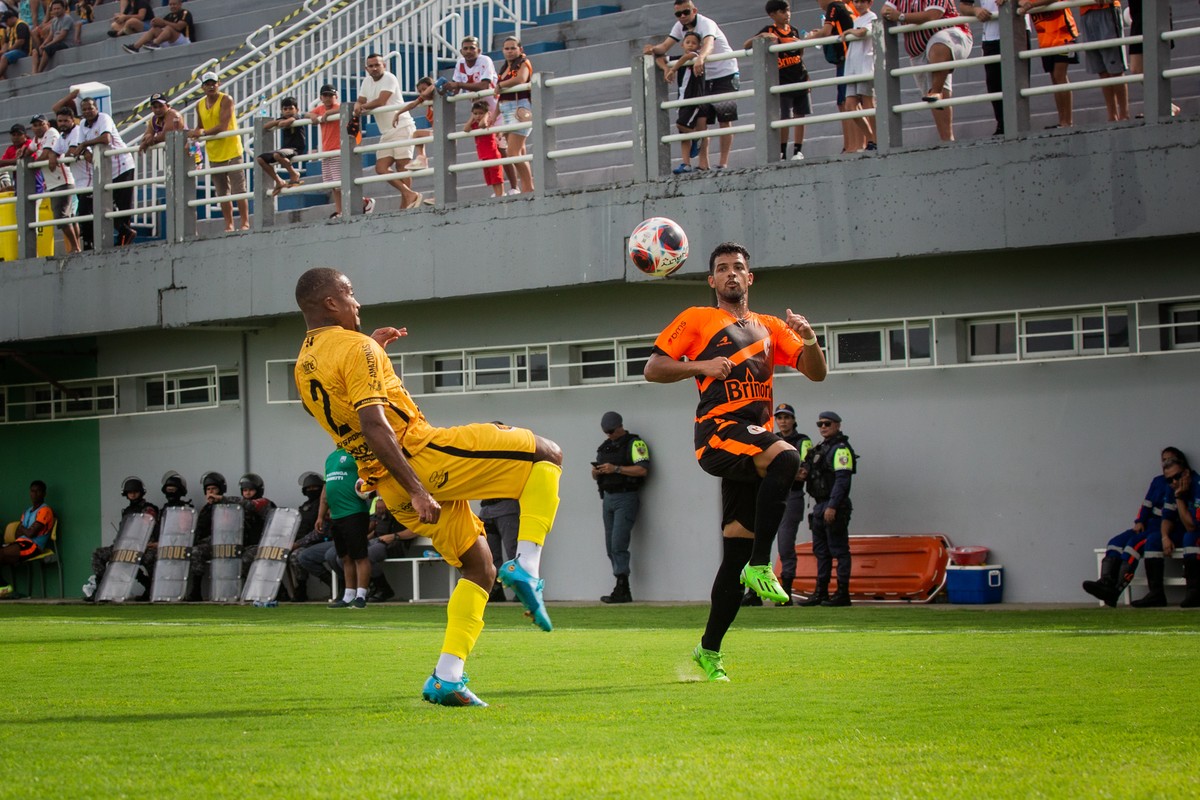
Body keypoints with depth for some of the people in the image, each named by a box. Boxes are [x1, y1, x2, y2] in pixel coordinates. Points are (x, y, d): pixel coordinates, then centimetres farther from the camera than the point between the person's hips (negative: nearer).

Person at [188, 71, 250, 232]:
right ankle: (229, 225, 12)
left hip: (231, 151, -6)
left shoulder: (226, 100, -10)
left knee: (239, 189, -5)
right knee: (222, 193, 8)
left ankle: (245, 223, -2)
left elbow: (223, 126, -20)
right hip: (213, 154, 6)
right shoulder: (200, 105, 9)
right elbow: (200, 128, 19)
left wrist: (204, 133, -27)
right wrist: (192, 136, -2)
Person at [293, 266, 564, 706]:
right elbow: (374, 426, -23)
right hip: (423, 459, -9)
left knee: (478, 567, 18)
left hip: (390, 488, 9)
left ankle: (447, 677, 6)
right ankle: (525, 567, -11)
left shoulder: (304, 365, 12)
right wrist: (417, 491, -26)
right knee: (547, 455, 2)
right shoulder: (355, 348, -14)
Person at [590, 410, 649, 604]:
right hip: (608, 498, 8)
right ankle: (623, 591, 7)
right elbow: (595, 475, 23)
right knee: (611, 546, 5)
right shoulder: (604, 447, 19)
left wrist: (616, 469, -21)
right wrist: (596, 471, -2)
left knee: (619, 543, -17)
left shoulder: (634, 443, -5)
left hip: (626, 498, -8)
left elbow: (643, 469, -17)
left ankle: (621, 589, -16)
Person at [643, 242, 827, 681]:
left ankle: (709, 649, 12)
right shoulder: (697, 319, 11)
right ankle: (760, 566, -30)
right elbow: (653, 369, 6)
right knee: (786, 457, -35)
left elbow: (817, 372, 16)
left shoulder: (770, 327, 23)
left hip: (754, 440, 5)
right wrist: (702, 366, -9)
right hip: (719, 431, -5)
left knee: (737, 551, 3)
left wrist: (809, 340, -4)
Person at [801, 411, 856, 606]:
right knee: (821, 551, 12)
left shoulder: (841, 449, -10)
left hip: (834, 507, -10)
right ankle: (821, 592, 18)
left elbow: (842, 480, -19)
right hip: (819, 506, 10)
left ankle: (842, 593, -4)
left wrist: (832, 506, -24)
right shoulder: (820, 448, 18)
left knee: (839, 550, -6)